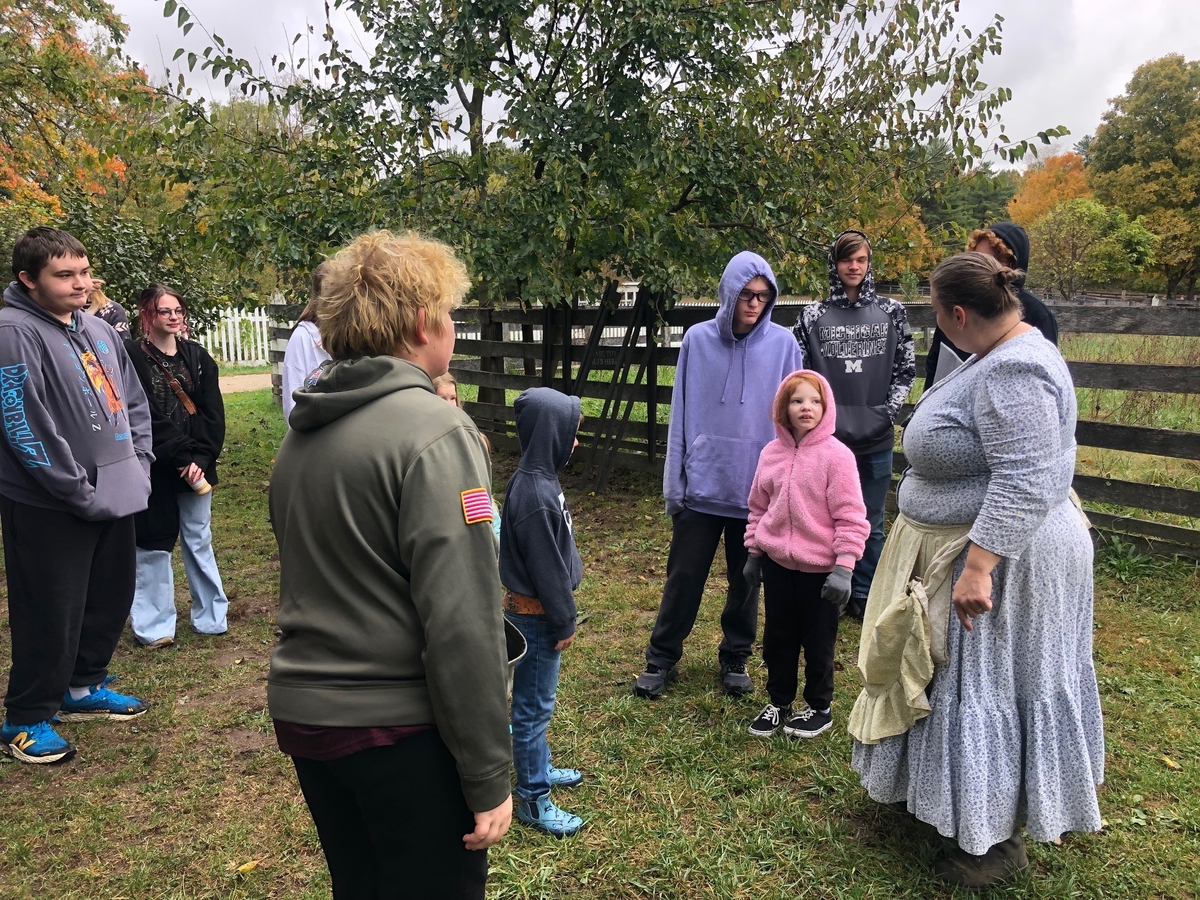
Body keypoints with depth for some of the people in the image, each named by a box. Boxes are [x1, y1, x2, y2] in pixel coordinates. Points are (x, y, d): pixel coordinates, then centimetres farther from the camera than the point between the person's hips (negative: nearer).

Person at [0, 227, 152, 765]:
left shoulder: (99, 330, 10)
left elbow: (134, 403, 16)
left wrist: (137, 465, 5)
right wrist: (81, 492, -18)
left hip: (116, 497, 8)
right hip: (50, 507, -8)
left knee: (111, 599, 18)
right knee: (51, 617, 3)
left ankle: (84, 688, 38)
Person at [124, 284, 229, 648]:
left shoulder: (198, 356, 7)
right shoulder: (132, 356, -5)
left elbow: (214, 413, 1)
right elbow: (148, 418, -12)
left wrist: (202, 458, -11)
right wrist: (183, 457, -17)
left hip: (196, 463, 4)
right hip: (154, 467, -3)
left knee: (199, 539, 12)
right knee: (153, 544, 4)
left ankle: (211, 616, 23)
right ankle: (155, 626, 15)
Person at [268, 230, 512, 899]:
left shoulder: (301, 435, 6)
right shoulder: (435, 431, -19)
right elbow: (462, 623, -23)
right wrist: (489, 777, -16)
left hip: (303, 716, 8)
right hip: (403, 728, -7)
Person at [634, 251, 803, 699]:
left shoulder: (782, 344, -3)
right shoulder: (698, 339, -2)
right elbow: (681, 413, 1)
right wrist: (674, 481, -1)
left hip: (758, 489, 0)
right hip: (702, 486, 0)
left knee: (746, 581, 14)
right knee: (683, 578, 8)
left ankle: (735, 658, 33)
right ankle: (661, 658, 24)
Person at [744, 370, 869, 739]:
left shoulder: (836, 455, -14)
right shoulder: (772, 453, 2)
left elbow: (851, 517, -14)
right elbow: (759, 506, 12)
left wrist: (843, 567, -16)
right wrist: (754, 551, 13)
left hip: (819, 567, -4)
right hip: (777, 563, 5)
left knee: (817, 641, 12)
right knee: (777, 638, 16)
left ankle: (819, 708, 31)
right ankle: (778, 702, 34)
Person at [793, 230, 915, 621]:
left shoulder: (891, 313, 4)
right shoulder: (813, 316, 1)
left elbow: (906, 369, 8)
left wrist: (889, 410, -4)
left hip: (876, 441, 1)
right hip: (827, 438, -1)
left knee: (871, 523, 10)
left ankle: (864, 595, 24)